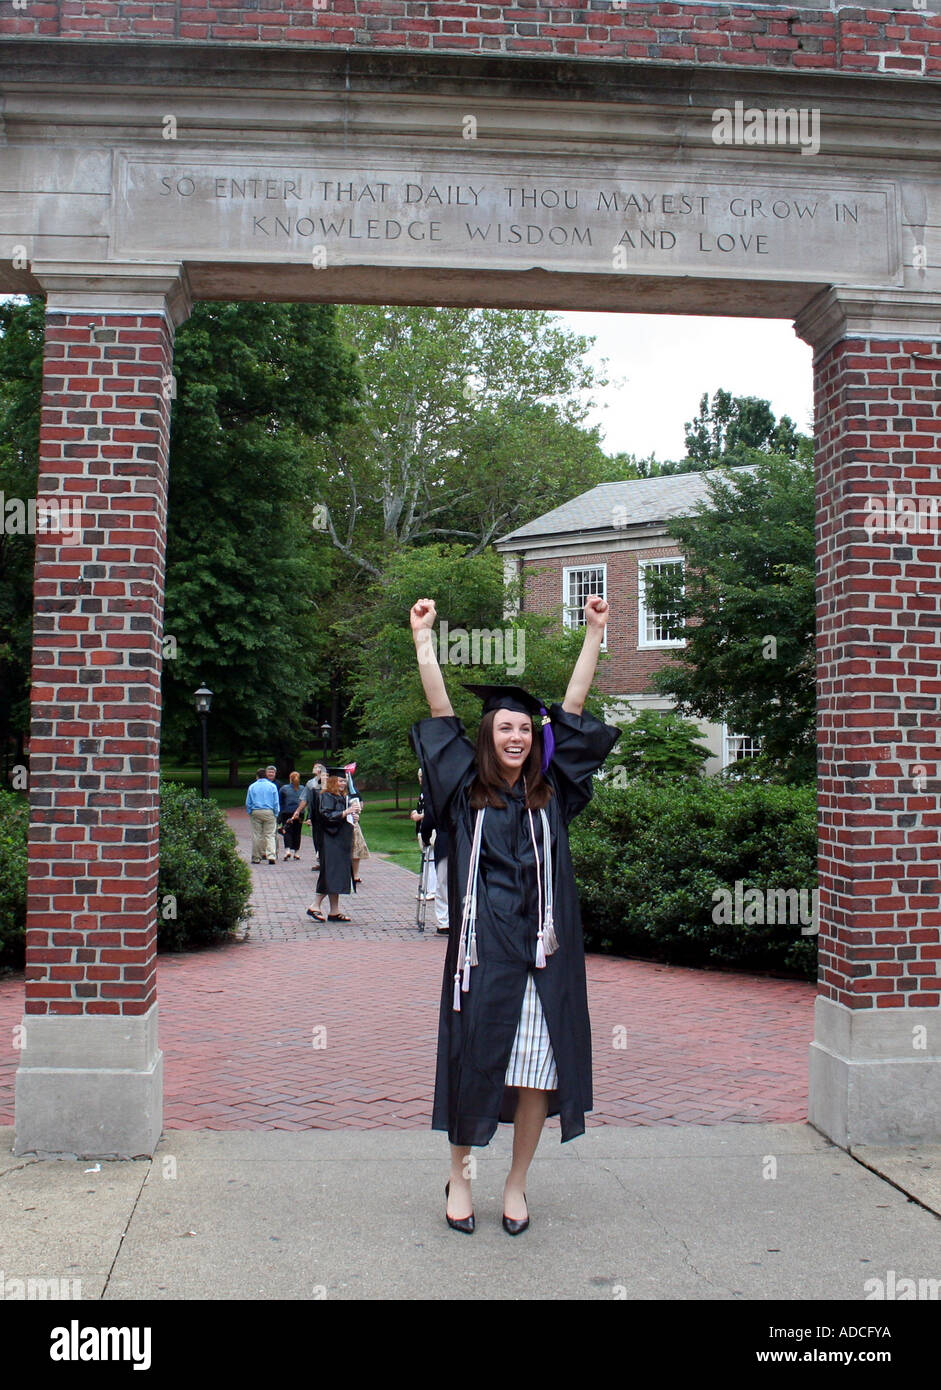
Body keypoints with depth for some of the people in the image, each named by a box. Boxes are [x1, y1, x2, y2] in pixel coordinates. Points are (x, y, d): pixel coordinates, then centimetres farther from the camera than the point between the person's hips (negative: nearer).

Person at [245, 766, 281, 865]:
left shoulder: (252, 786, 6)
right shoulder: (272, 786, 4)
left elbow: (248, 803, 7)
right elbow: (276, 802, 4)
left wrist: (250, 813, 16)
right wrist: (276, 814, 10)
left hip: (256, 812, 1)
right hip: (269, 812, -1)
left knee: (256, 835, 5)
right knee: (270, 835, 0)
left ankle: (256, 858, 9)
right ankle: (271, 856, -13)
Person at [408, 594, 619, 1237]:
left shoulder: (550, 791, 10)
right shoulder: (467, 790, 5)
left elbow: (572, 708, 10)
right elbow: (441, 712, 2)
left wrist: (595, 633, 10)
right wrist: (424, 638, -1)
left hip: (545, 949, 2)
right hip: (483, 947, -2)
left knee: (539, 1070, 4)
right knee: (473, 1063, 5)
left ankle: (517, 1184, 22)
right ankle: (460, 1176, 26)